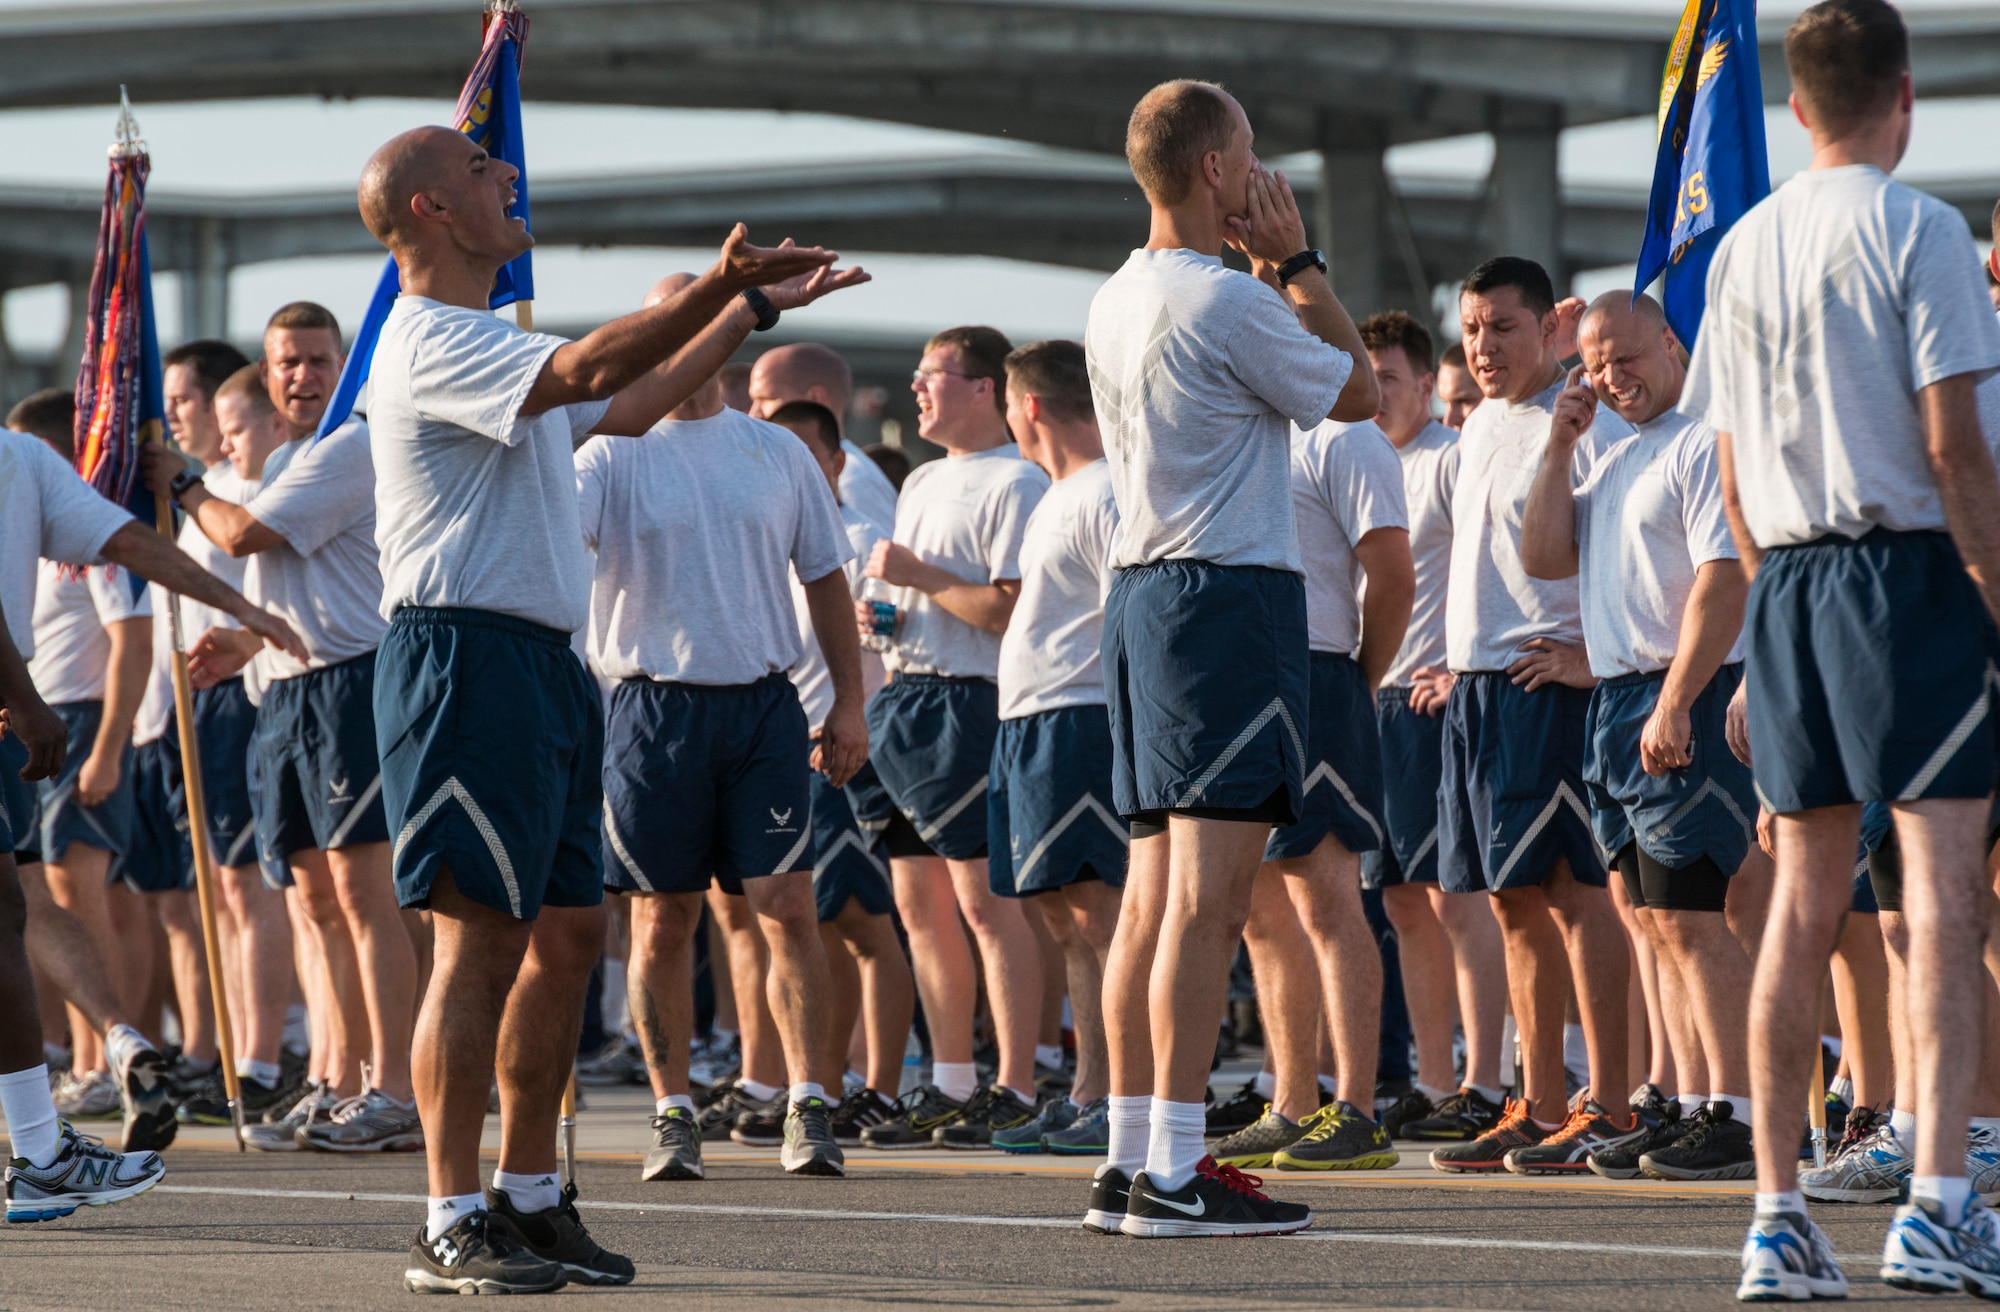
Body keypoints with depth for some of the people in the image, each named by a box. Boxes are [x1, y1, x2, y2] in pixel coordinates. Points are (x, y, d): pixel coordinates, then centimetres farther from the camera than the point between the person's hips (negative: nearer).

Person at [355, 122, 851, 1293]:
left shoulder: (486, 341, 23)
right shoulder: (430, 340, -11)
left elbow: (623, 406, 35)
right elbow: (585, 372, -28)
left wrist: (741, 313, 31)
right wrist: (721, 289, -30)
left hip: (543, 667, 10)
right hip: (467, 657, -10)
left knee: (569, 931, 10)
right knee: (483, 934, -11)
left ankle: (530, 1196, 16)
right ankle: (453, 1225, -10)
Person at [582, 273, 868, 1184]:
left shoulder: (778, 453, 10)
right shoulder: (614, 457, 2)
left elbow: (825, 579, 16)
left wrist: (850, 702, 10)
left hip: (764, 705, 1)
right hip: (654, 706, -1)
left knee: (787, 906, -7)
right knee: (662, 920, 4)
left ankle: (808, 1107, -5)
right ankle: (673, 1113, 12)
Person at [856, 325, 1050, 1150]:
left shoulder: (1016, 485, -9)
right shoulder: (921, 484, 21)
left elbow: (1013, 608, -18)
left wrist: (919, 575, -12)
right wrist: (880, 612, 10)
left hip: (974, 702, -9)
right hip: (905, 697, 9)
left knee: (985, 900, -10)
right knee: (919, 903, 9)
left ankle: (1015, 1090, -8)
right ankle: (950, 1085, 16)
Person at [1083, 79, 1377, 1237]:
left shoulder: (1115, 306, 13)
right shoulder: (1227, 303, -14)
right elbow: (1359, 392, -1)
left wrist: (1271, 268, 20)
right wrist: (1297, 259, 3)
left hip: (1143, 585, 9)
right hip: (1233, 594, -9)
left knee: (1155, 895, 10)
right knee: (1208, 899, -11)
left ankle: (1130, 1161, 11)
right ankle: (1174, 1173, -14)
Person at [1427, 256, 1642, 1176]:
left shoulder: (1587, 429, -10)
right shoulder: (1480, 427, 17)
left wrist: (1597, 656, -17)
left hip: (1547, 680, -9)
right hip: (1474, 684, 9)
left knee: (1570, 886, -10)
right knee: (1514, 898, 10)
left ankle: (1607, 1108, -8)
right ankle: (1538, 1107, 14)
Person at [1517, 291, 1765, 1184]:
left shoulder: (1706, 442, -10)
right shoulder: (1618, 458, 21)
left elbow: (1724, 580, -18)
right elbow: (1544, 559, 17)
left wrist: (1673, 706, -23)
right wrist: (1559, 449, 9)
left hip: (1688, 700, -9)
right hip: (1616, 700, 9)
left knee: (1690, 915, -12)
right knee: (1659, 920, 8)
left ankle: (1740, 1117, -12)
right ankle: (1693, 1109, 11)